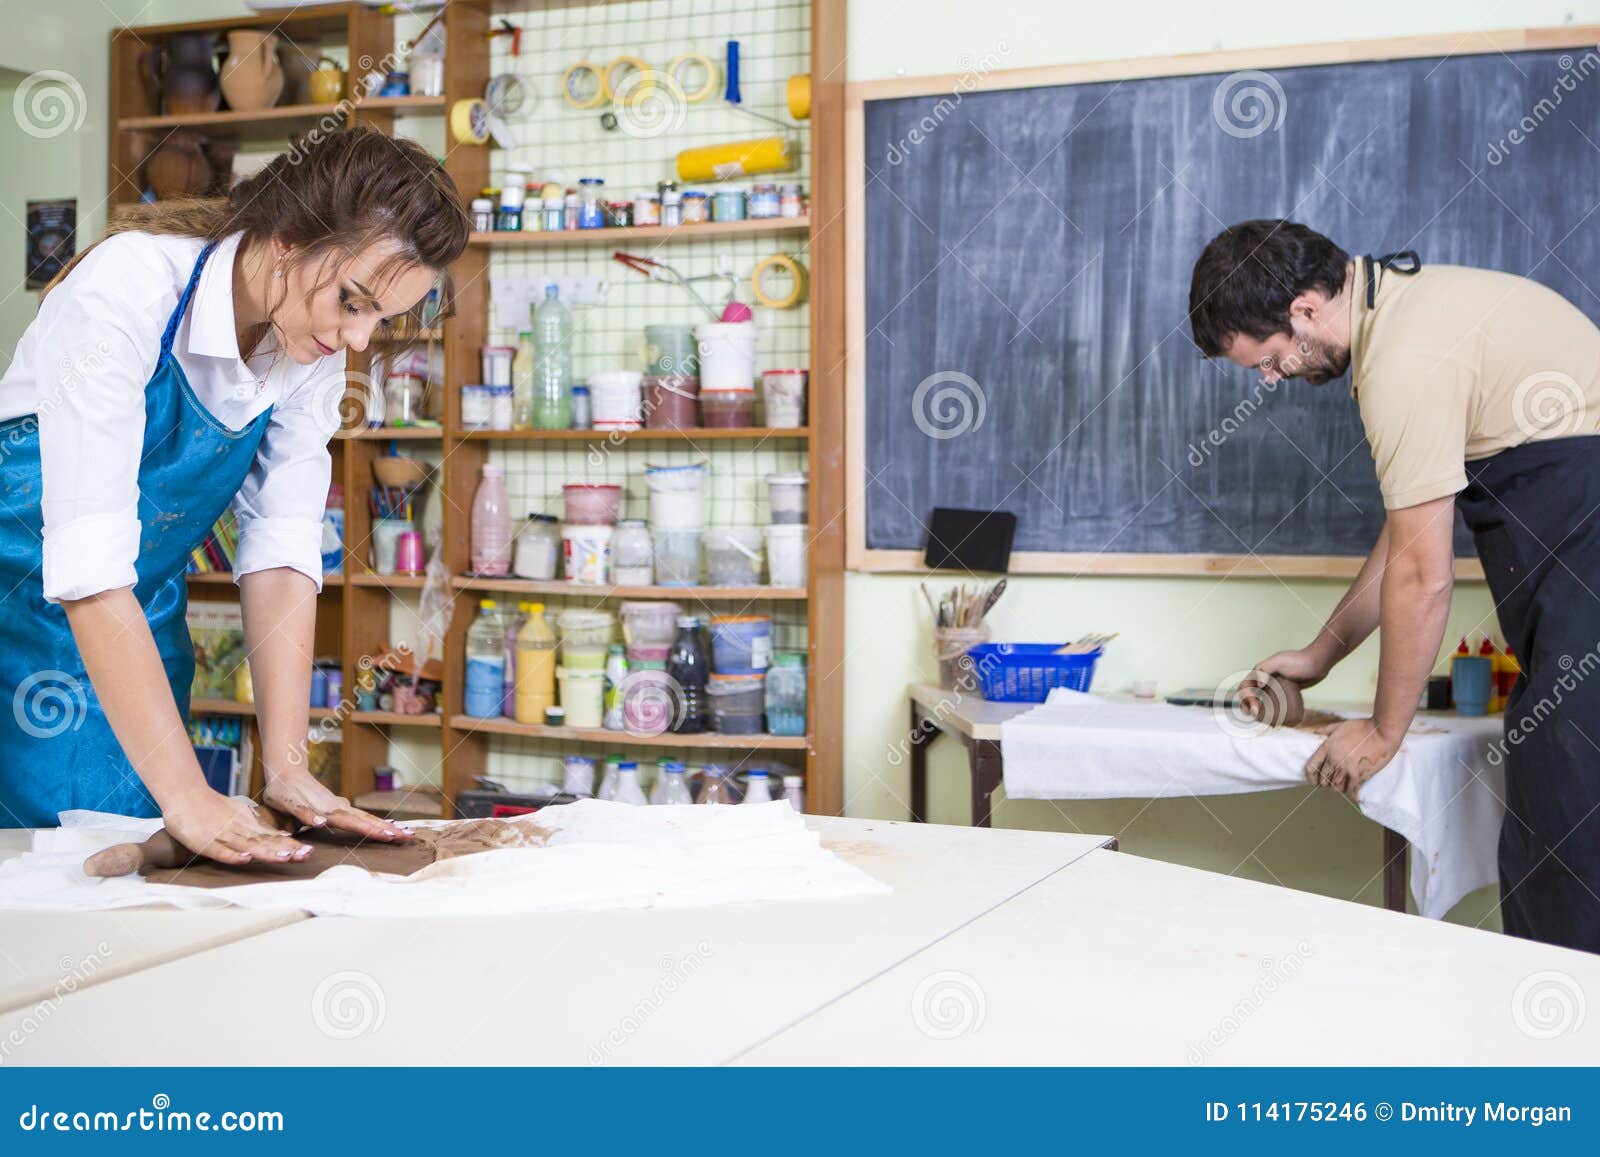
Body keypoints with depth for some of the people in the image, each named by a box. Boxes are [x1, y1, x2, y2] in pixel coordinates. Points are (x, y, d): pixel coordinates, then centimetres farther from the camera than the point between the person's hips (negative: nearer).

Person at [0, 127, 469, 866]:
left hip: (139, 626, 5)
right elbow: (87, 566, -33)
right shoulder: (131, 287, -28)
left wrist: (287, 768, -19)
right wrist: (187, 795, -36)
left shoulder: (316, 346, -8)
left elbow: (280, 553, -11)